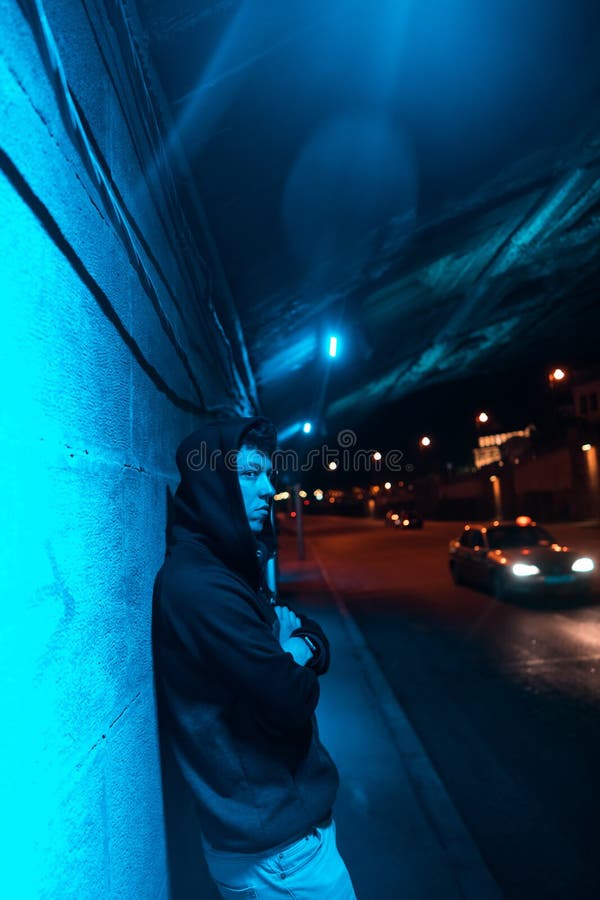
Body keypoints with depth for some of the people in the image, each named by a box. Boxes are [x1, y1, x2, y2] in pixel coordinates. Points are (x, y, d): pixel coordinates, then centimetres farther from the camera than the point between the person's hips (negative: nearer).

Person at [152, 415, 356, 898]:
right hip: (275, 844, -9)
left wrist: (300, 644, -15)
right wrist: (293, 655, -10)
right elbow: (289, 701, -29)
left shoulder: (226, 568, 4)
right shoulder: (199, 585, -27)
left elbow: (317, 646, 6)